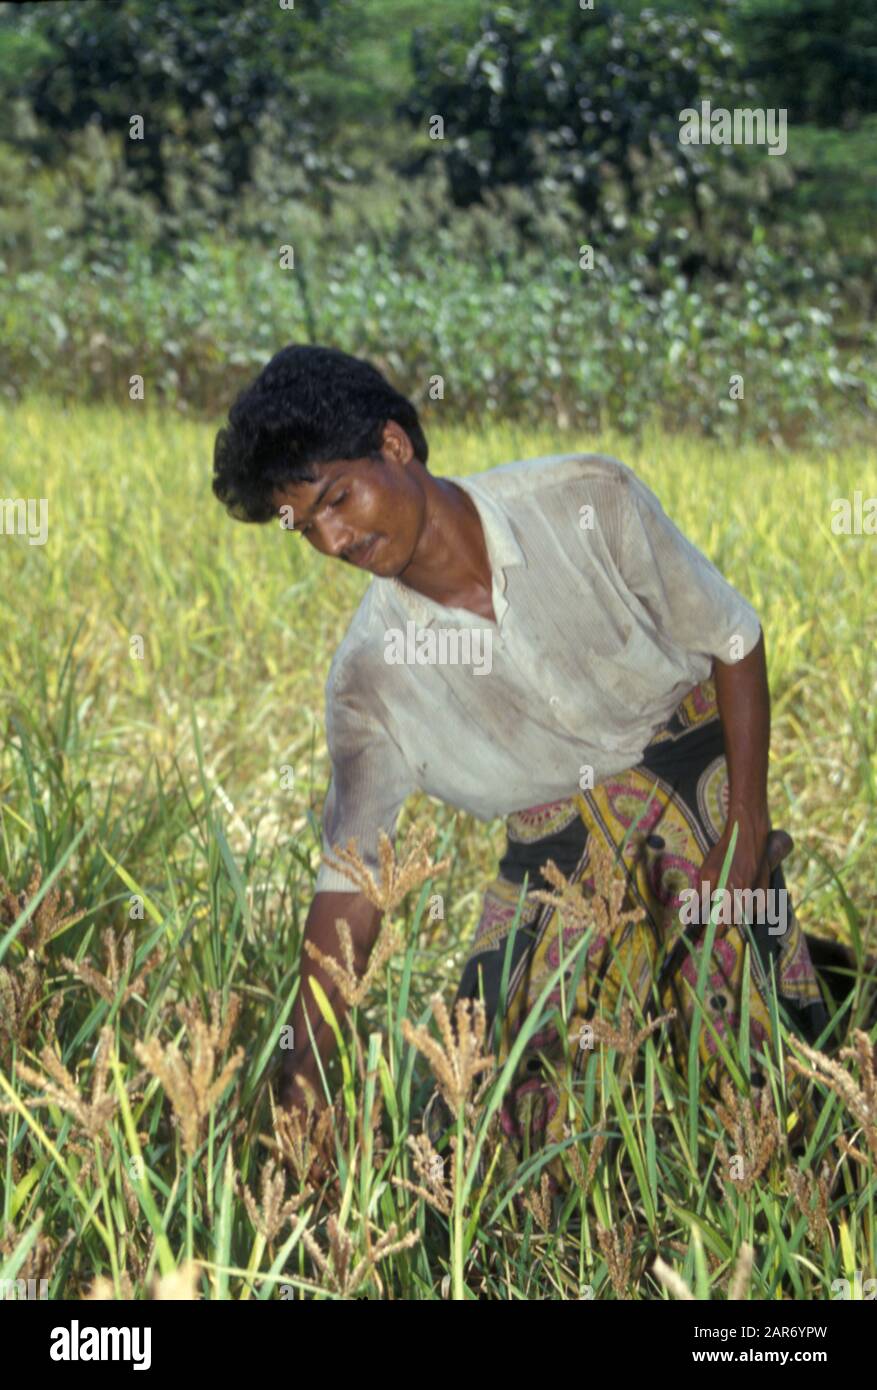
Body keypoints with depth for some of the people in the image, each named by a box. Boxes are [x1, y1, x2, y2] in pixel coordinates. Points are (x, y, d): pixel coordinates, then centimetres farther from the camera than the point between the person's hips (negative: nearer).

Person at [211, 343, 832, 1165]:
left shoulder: (586, 502, -19)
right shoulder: (370, 674, -14)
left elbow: (733, 641, -7)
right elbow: (349, 881, -10)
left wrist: (749, 824, -14)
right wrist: (302, 1072, -17)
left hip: (695, 786, -2)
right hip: (556, 843, 3)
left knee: (758, 1087, -13)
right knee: (494, 1104, -4)